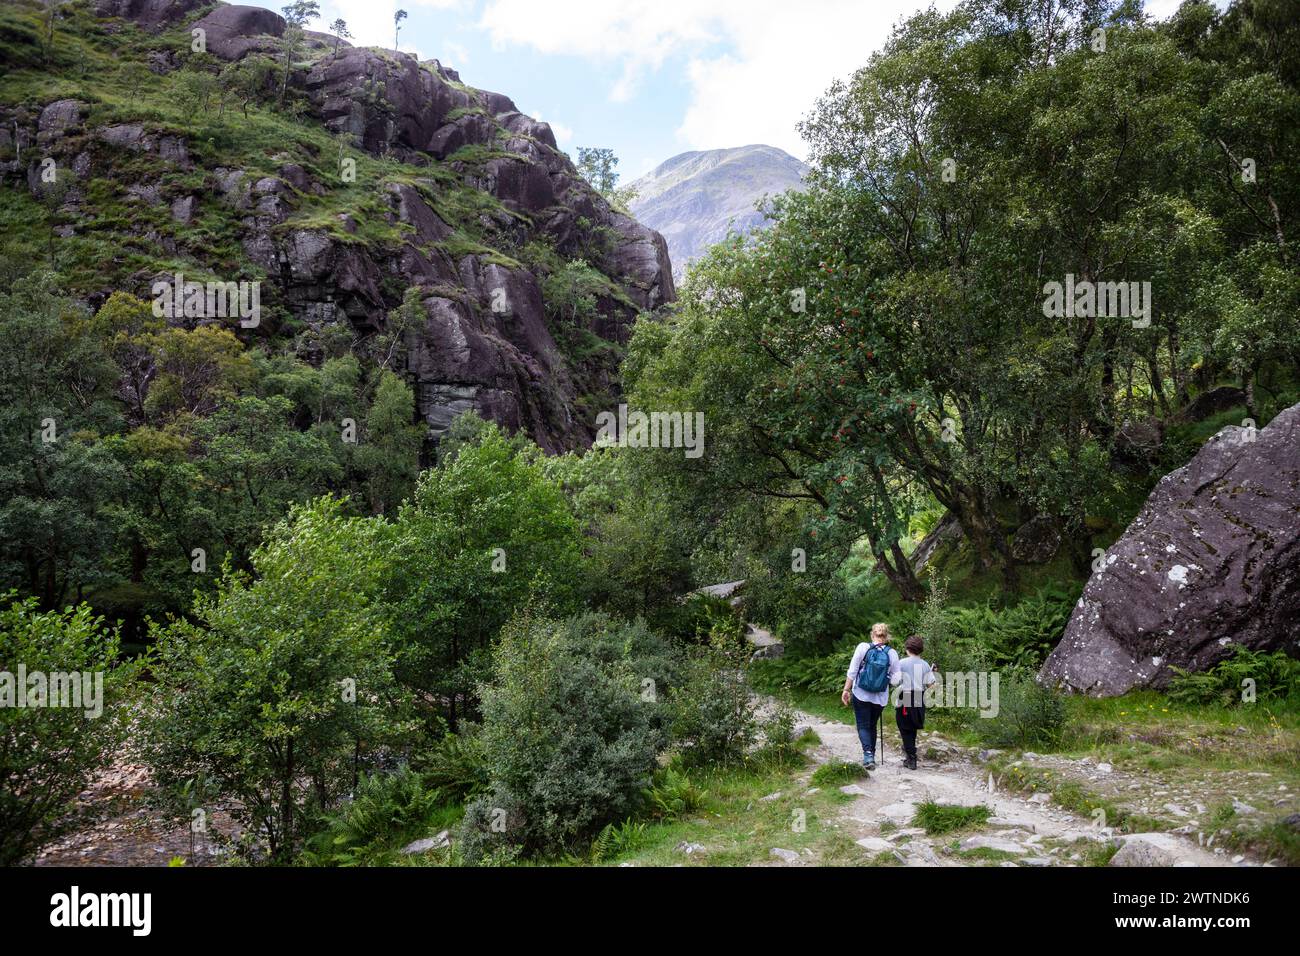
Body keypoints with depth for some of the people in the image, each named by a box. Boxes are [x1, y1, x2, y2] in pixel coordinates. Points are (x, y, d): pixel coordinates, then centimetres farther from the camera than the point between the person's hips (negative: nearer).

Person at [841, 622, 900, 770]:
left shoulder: (863, 647, -10)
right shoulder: (892, 653, -5)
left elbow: (852, 671, -9)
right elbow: (895, 679, -3)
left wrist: (846, 690, -2)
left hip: (861, 695, -2)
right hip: (880, 698, 2)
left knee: (863, 726, 4)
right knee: (872, 726, 20)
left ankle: (868, 755, -16)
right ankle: (871, 756, 27)